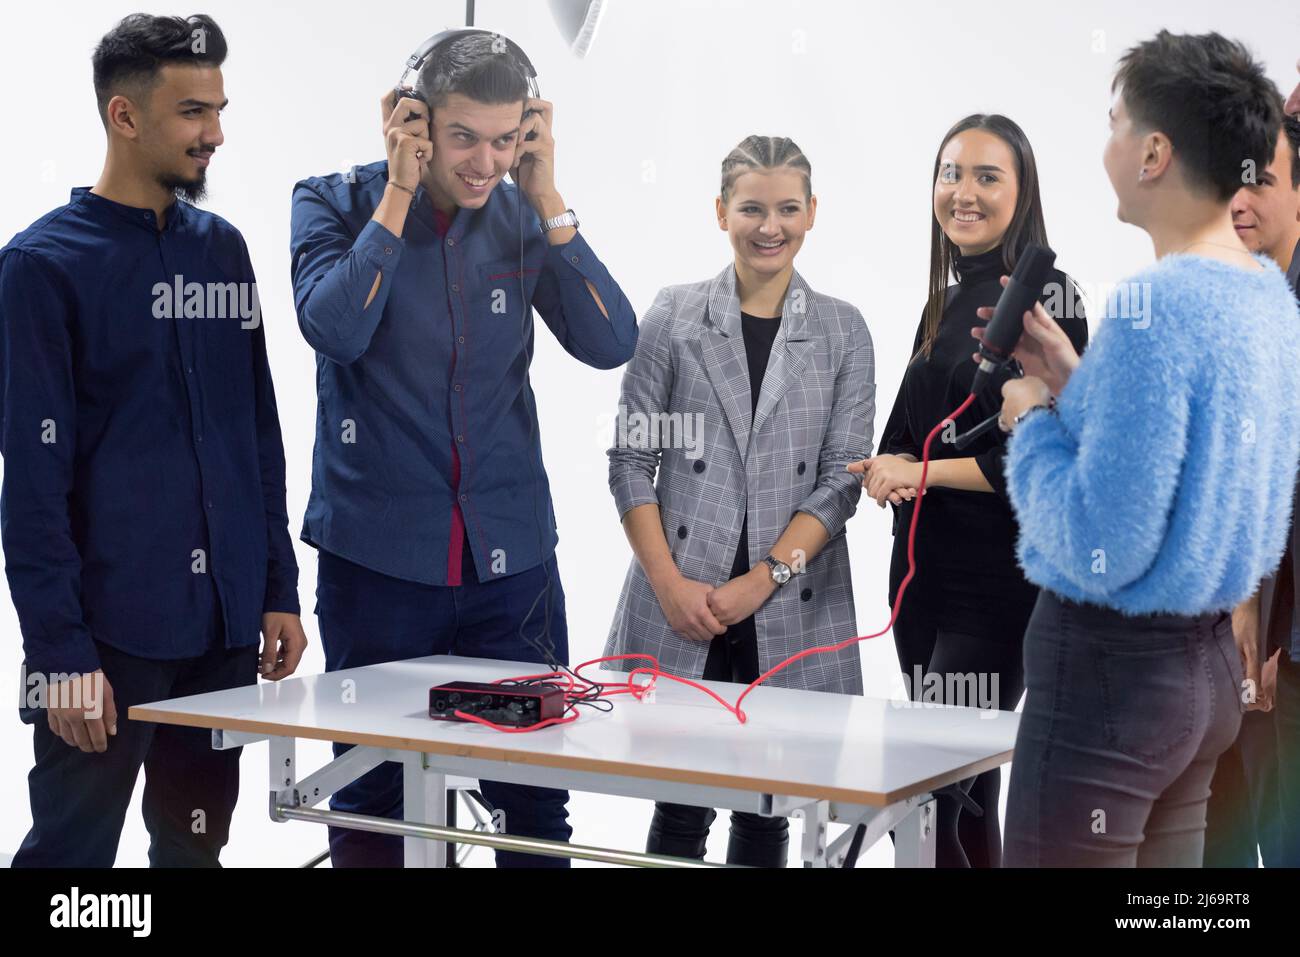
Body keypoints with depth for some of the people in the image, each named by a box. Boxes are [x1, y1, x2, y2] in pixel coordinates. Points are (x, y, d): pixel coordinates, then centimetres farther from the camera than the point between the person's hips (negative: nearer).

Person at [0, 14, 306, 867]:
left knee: (196, 844, 13)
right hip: (110, 633, -6)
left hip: (223, 625, 6)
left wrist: (279, 588, 10)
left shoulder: (222, 248, 11)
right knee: (72, 848, 1)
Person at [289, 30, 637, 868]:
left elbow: (611, 343, -7)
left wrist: (548, 198, -9)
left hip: (512, 554, 2)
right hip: (378, 554, -2)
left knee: (535, 798, 7)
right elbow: (335, 327, -20)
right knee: (374, 800, 8)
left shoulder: (524, 216, 4)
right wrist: (400, 191, -16)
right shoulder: (336, 202, -3)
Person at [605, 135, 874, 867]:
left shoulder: (843, 331, 6)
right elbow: (631, 459, 2)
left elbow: (842, 478, 1)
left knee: (766, 808, 6)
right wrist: (671, 584, -8)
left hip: (793, 615, 1)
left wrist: (766, 577, -10)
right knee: (681, 807, 1)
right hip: (680, 614, -1)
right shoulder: (674, 318, 5)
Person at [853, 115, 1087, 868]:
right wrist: (890, 471, -3)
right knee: (963, 803, 12)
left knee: (934, 802, -13)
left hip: (999, 580, -8)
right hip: (928, 571, 8)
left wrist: (919, 470, -12)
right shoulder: (946, 302, 15)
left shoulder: (1043, 296, -8)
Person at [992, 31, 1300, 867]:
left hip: (1112, 665, -9)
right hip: (1209, 661, 9)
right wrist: (1074, 382, 11)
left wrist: (1033, 421, -7)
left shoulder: (1153, 309, -21)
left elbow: (1101, 551, -23)